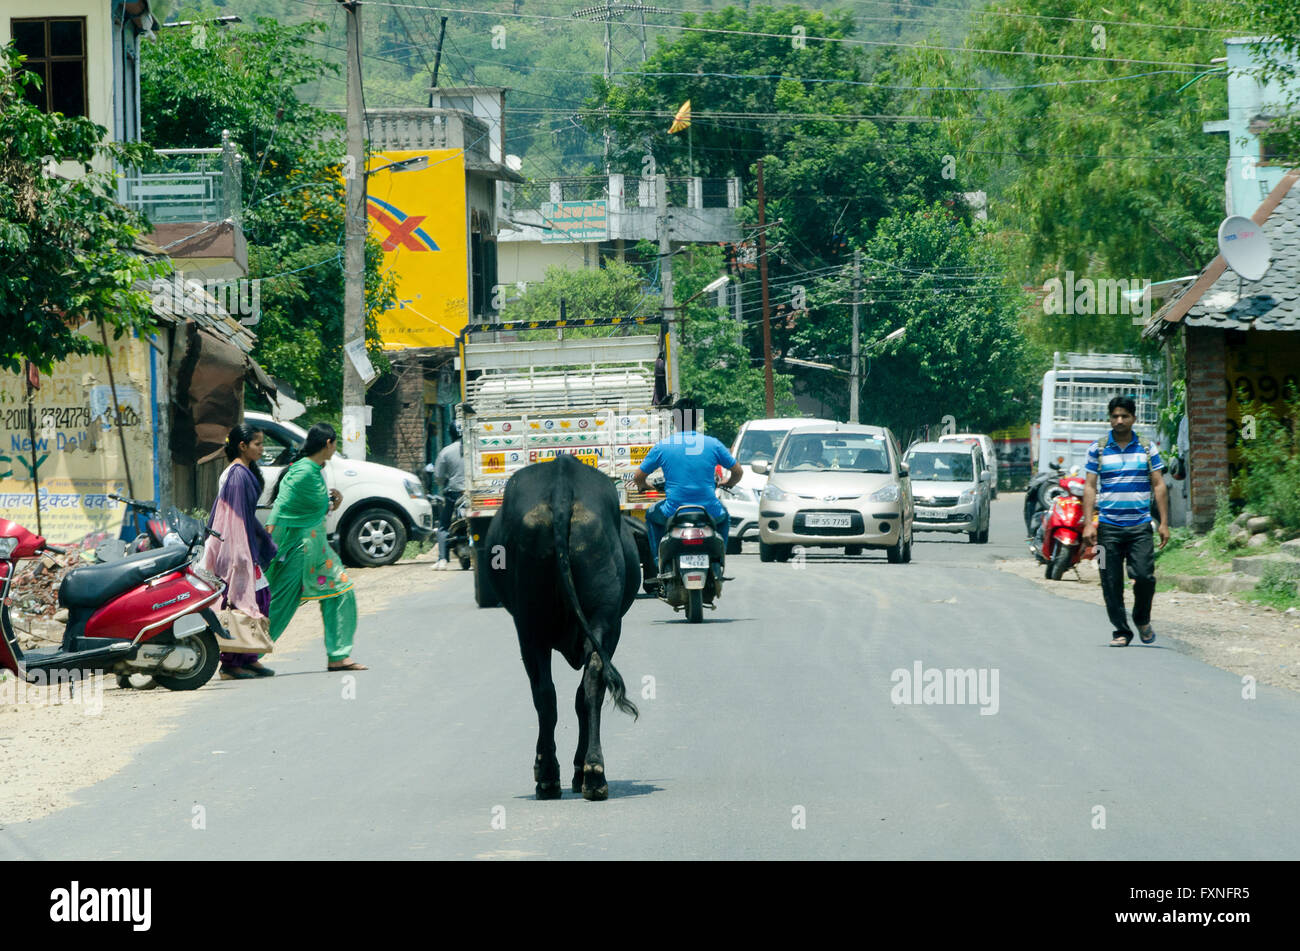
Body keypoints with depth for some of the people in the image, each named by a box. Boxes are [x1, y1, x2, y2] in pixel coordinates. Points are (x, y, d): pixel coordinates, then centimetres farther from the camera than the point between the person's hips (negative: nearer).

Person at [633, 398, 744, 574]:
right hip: (709, 512, 1)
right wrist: (727, 484, 33)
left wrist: (643, 486, 31)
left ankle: (658, 560, 21)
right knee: (724, 517, 37)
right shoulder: (712, 444, 1)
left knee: (652, 516, 32)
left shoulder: (662, 446, -1)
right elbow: (738, 471, 10)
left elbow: (638, 477, 6)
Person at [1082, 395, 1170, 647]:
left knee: (1144, 576, -10)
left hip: (1140, 525, 0)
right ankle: (1121, 631, 9)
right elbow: (1090, 487, 5)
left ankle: (1142, 619, 16)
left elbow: (1159, 486, 8)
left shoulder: (1147, 449, 8)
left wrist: (1164, 523, 2)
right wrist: (1088, 523, -4)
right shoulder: (1098, 450, 6)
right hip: (1108, 526, 0)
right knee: (1111, 582, -1)